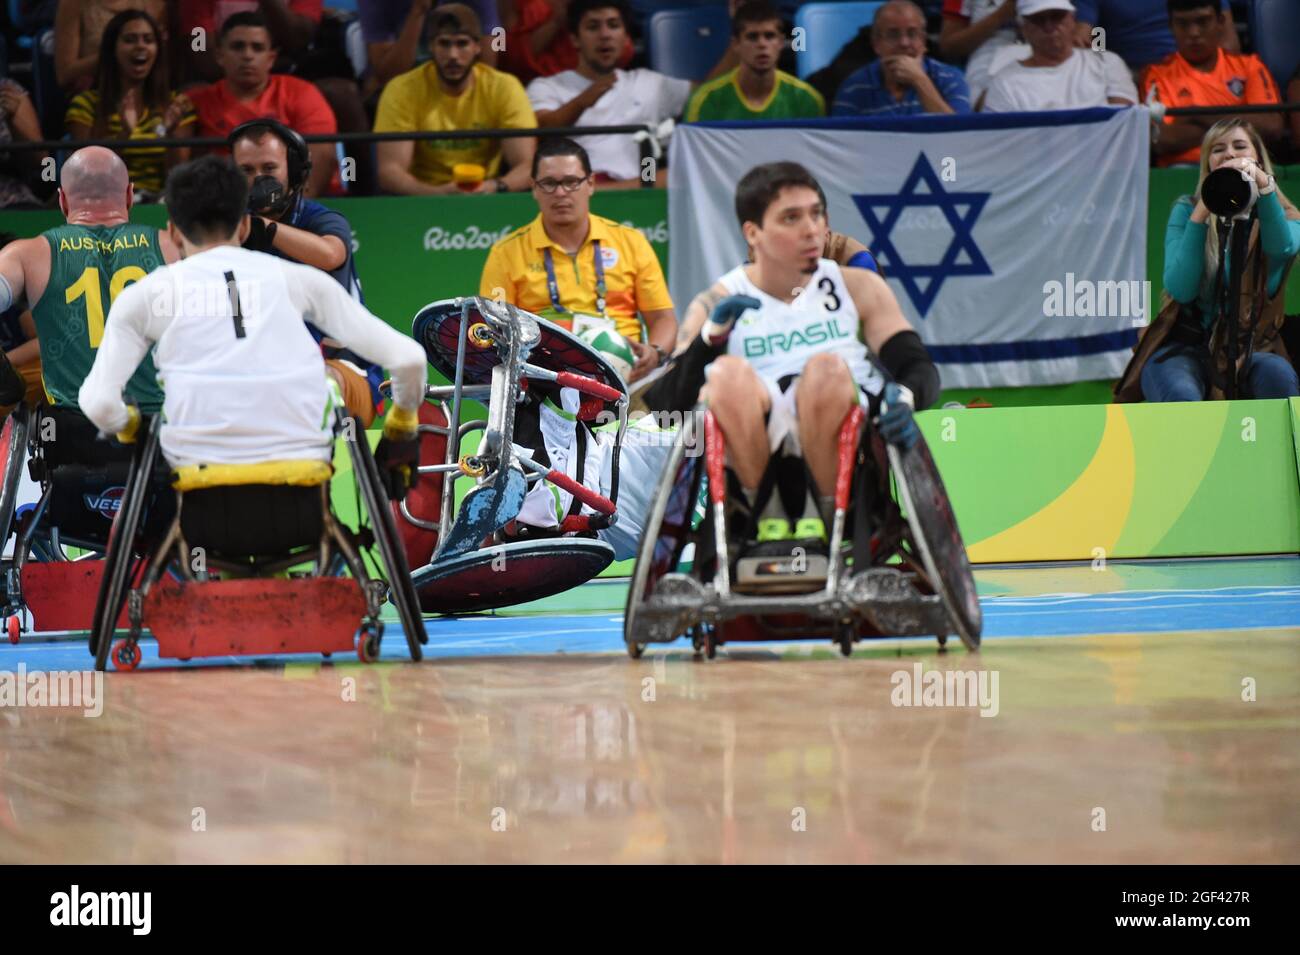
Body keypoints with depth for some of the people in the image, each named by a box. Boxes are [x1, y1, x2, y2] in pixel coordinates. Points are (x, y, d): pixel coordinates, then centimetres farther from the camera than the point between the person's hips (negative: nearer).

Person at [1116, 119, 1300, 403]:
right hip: (1185, 345, 0)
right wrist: (1200, 216, -18)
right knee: (1182, 396, -34)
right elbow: (1180, 289, -10)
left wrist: (1264, 185, -37)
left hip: (1251, 347, 1)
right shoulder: (1187, 210, 6)